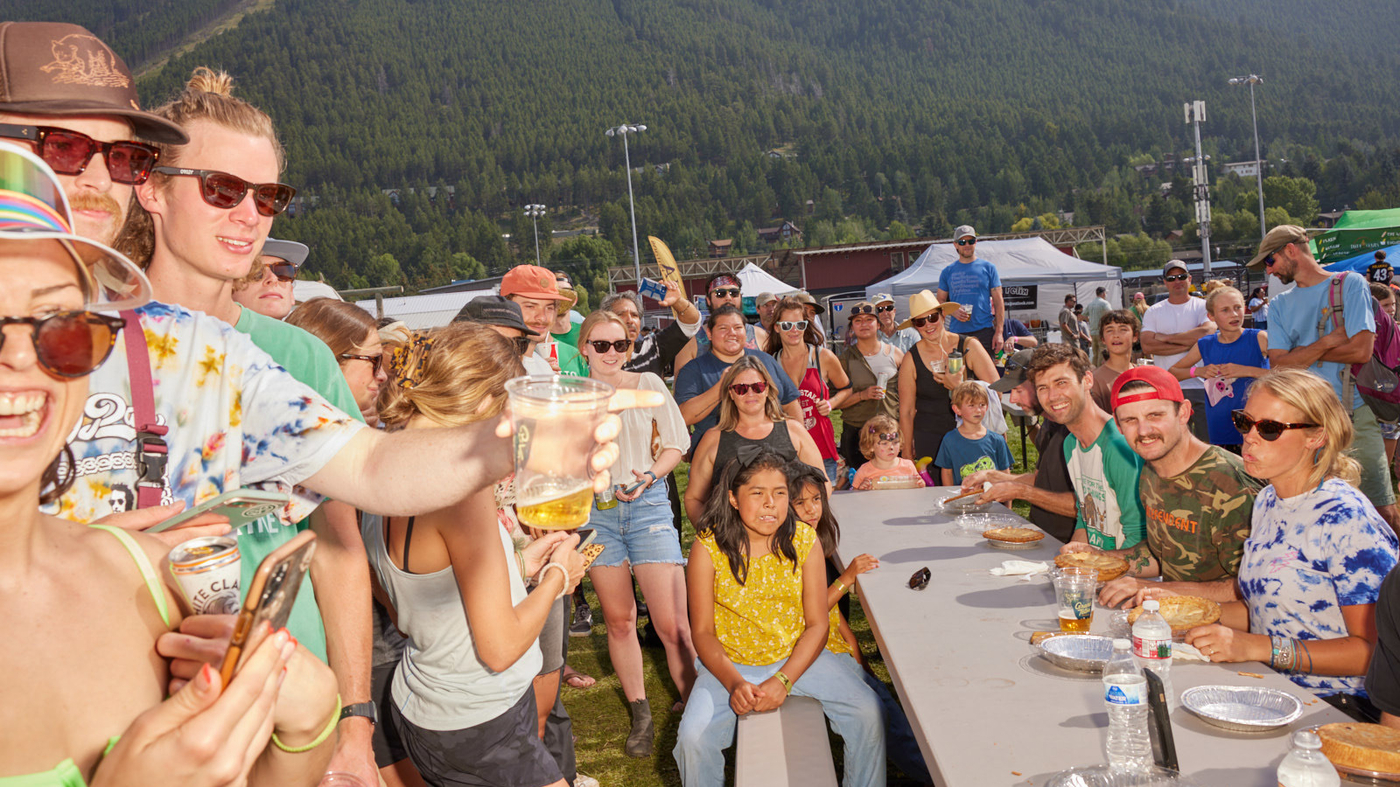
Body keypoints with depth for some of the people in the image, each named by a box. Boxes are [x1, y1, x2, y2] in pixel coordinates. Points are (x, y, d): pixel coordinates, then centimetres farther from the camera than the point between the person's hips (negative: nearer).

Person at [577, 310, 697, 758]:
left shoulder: (648, 384, 5)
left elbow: (676, 443, 6)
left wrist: (649, 476, -9)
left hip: (648, 505, -1)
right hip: (596, 510, 2)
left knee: (672, 624, -7)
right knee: (618, 620, 10)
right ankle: (641, 716, 25)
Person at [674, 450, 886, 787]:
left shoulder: (804, 540, -8)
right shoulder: (708, 548, -14)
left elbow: (817, 624, -5)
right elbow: (703, 632, -8)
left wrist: (782, 680, -18)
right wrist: (734, 683, -23)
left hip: (797, 656, 2)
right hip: (730, 664, -2)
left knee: (869, 713, -13)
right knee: (693, 737, -23)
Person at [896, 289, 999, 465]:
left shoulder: (969, 347, -2)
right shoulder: (911, 359, -1)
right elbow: (906, 412, 4)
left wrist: (960, 387, -17)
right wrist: (907, 453, 3)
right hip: (929, 441, 0)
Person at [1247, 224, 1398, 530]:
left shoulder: (1350, 284, 2)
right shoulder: (1280, 304, 12)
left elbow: (1362, 350, -10)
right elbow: (1279, 364, 0)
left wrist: (1302, 352, -2)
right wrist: (1328, 342, -9)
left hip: (1355, 414, -3)